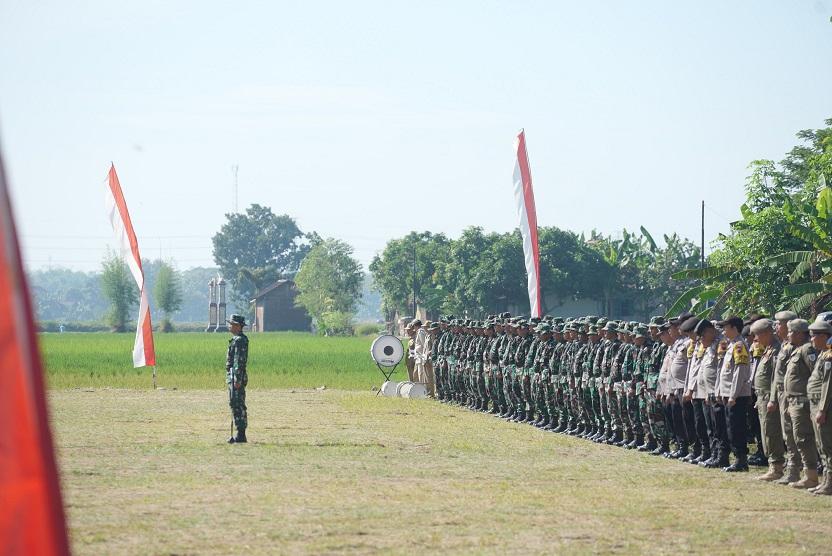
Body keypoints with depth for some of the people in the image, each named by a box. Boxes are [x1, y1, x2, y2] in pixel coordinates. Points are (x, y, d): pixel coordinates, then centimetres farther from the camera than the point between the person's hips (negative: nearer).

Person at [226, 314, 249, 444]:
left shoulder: (240, 340, -15)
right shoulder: (236, 339, 18)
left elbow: (240, 361, -21)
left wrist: (237, 379, -25)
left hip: (237, 375, -11)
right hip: (232, 375, 11)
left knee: (238, 405, -9)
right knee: (234, 404, 12)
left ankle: (241, 435, -9)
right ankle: (240, 433, 16)